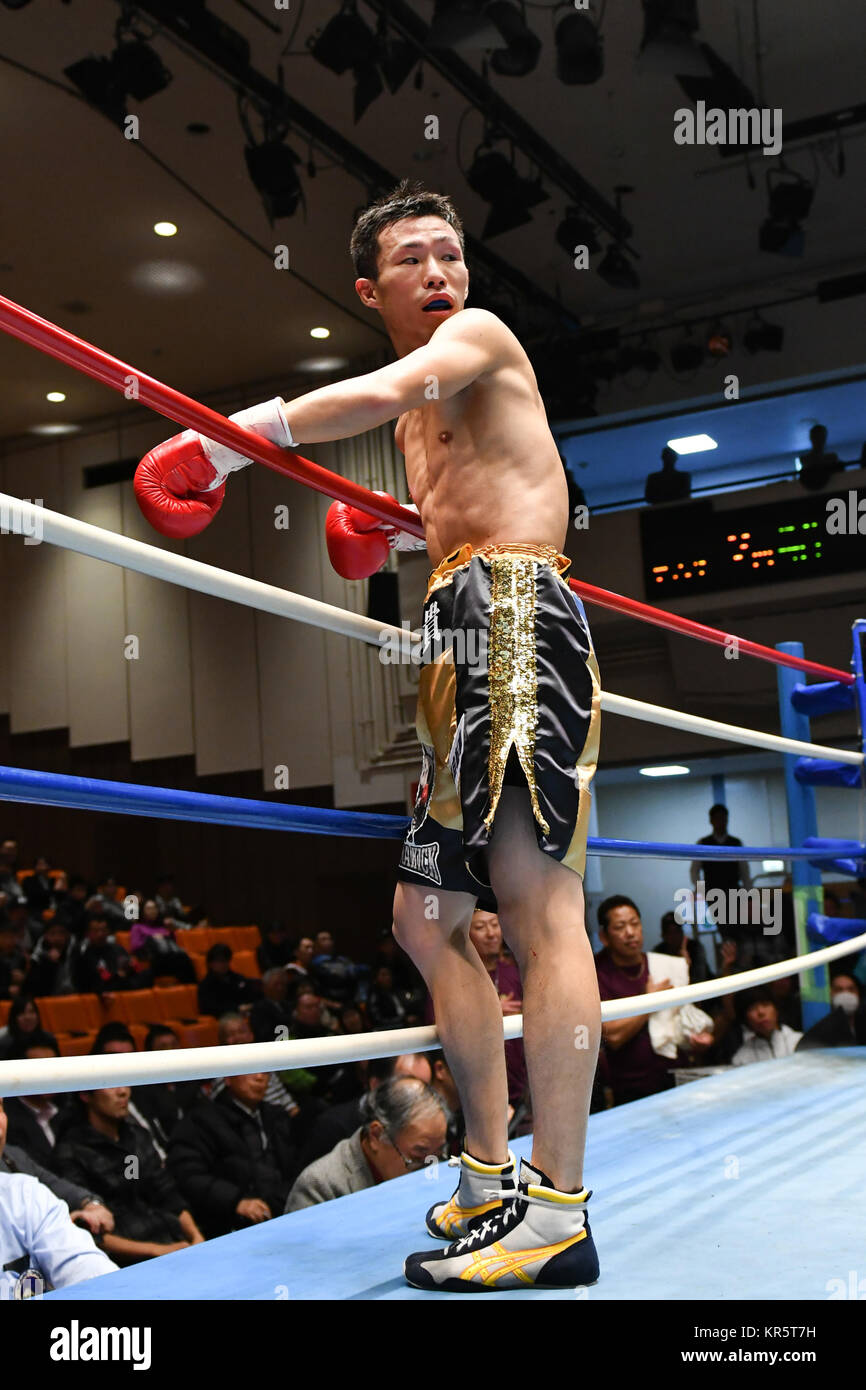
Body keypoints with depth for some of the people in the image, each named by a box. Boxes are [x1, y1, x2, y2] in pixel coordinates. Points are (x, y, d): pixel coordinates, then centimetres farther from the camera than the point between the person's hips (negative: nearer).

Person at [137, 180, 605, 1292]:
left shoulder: (482, 334, 2)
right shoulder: (420, 417, 28)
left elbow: (382, 393, -18)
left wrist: (220, 448, -23)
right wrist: (388, 534, 20)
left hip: (516, 612, -10)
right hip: (462, 639, 10)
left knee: (537, 899, -19)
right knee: (428, 917, 8)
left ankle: (557, 1211, -22)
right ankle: (491, 1179, 14)